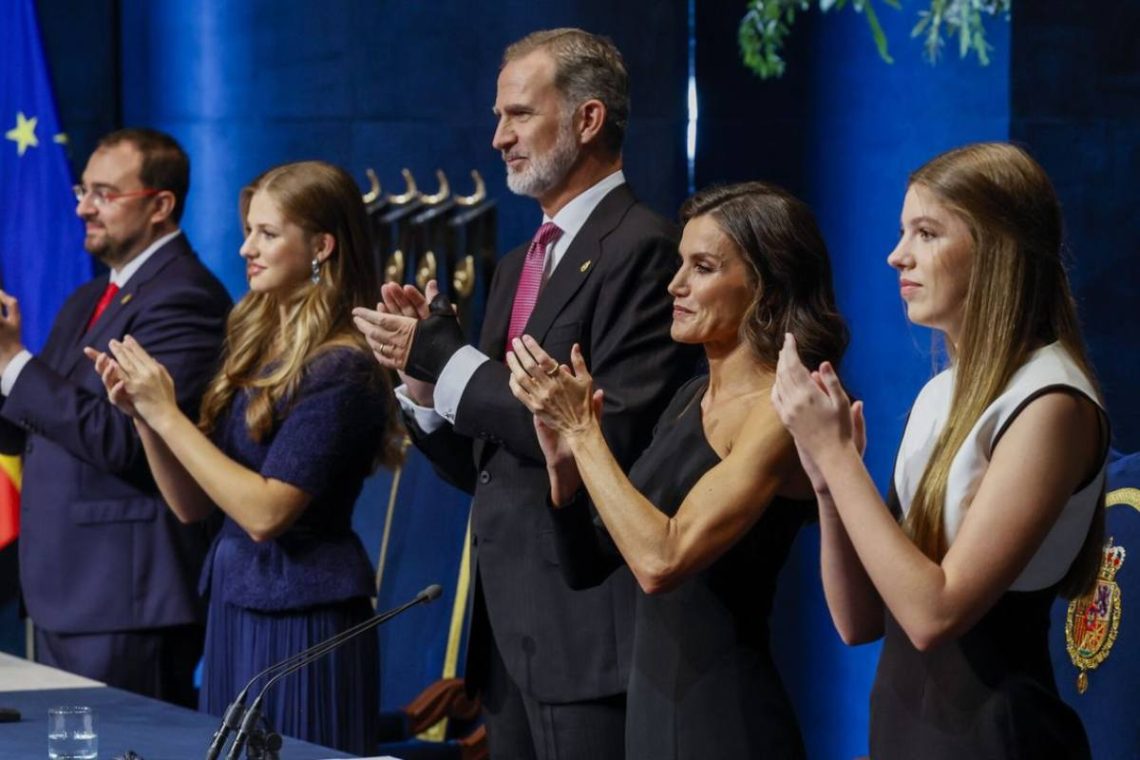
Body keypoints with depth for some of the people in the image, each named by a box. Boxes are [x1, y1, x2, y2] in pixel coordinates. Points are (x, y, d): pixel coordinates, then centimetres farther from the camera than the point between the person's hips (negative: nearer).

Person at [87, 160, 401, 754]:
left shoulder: (340, 370, -13)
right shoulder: (253, 348, 10)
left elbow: (265, 513, -20)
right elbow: (192, 505, 12)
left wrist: (165, 414, -16)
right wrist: (140, 412, -4)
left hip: (303, 623, -7)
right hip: (234, 612, 8)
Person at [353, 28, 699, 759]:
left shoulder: (641, 248, -10)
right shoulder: (520, 265, 17)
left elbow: (615, 438, -20)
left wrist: (450, 362, -15)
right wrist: (421, 373, -1)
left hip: (588, 630, -8)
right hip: (510, 626, 8)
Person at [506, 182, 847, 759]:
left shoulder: (779, 410, -15)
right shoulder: (692, 398, 9)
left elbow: (661, 561, -26)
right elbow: (593, 565, 11)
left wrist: (582, 427, -18)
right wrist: (565, 463, -6)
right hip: (651, 700, 8)